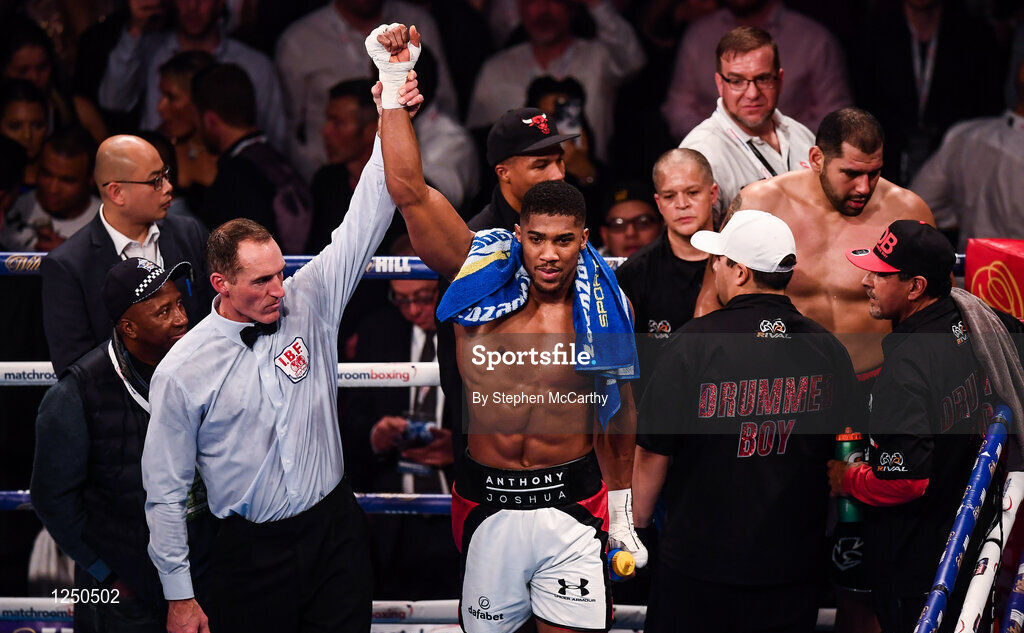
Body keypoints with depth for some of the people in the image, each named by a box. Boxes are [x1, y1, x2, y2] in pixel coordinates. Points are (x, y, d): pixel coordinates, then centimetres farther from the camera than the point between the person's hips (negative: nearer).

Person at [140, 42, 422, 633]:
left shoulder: (308, 304, -1)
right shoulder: (183, 372, -9)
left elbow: (362, 228, -6)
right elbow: (166, 489, -3)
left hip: (337, 530, 3)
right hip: (253, 551, -3)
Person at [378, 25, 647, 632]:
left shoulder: (604, 304, -1)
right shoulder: (484, 276, -4)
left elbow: (619, 409, 11)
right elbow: (410, 191, -12)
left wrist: (622, 510, 13)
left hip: (572, 504, 0)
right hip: (490, 505, 1)